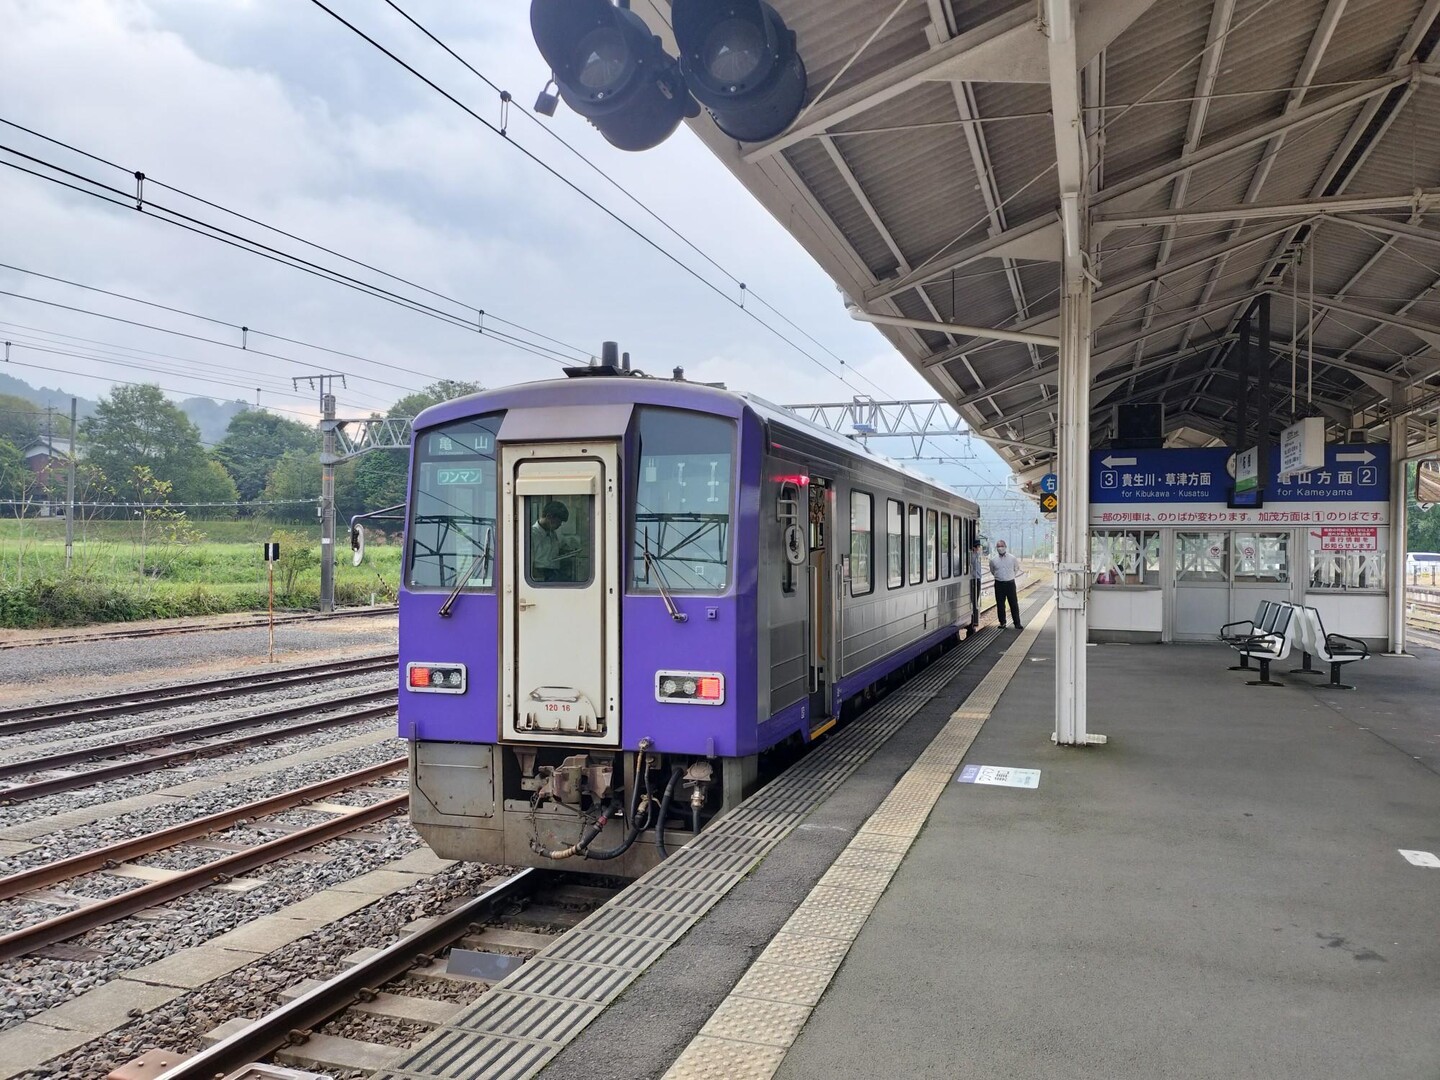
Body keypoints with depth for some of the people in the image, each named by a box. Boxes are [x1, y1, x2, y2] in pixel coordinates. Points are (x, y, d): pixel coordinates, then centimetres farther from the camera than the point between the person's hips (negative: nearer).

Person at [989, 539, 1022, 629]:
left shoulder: (1012, 558, -1)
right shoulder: (993, 559, 1)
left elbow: (1017, 569, 16)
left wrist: (1012, 576, 13)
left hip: (1010, 583, -1)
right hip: (999, 584, 1)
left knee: (1014, 604, 0)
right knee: (1000, 604, 5)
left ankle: (1017, 623, 6)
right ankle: (1002, 623, 16)